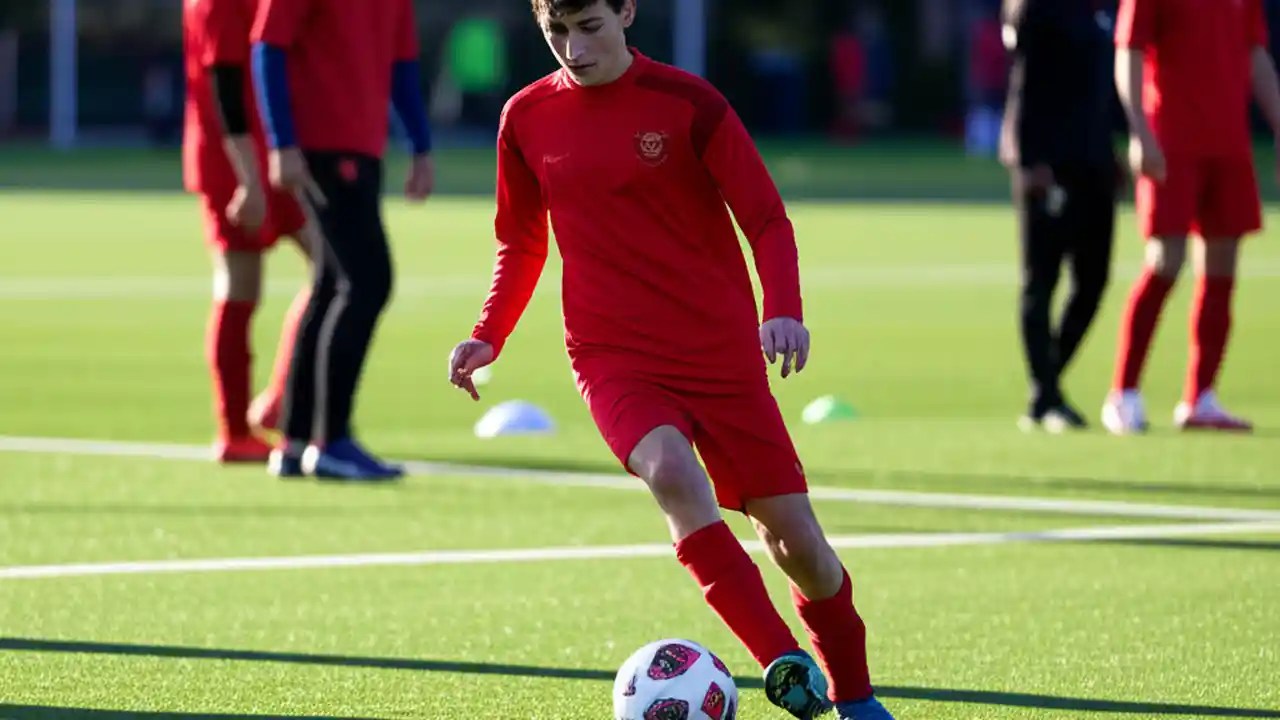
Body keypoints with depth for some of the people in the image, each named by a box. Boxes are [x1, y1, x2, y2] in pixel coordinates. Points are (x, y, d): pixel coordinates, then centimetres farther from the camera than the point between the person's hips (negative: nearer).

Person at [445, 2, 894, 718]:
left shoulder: (687, 103, -7)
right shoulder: (528, 119, 3)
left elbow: (767, 219, -5)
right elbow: (521, 242, 17)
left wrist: (784, 310, -22)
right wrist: (488, 336, 3)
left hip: (723, 354, -1)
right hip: (615, 359, 1)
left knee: (797, 538, 1)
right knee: (673, 474, -31)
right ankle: (784, 661, -32)